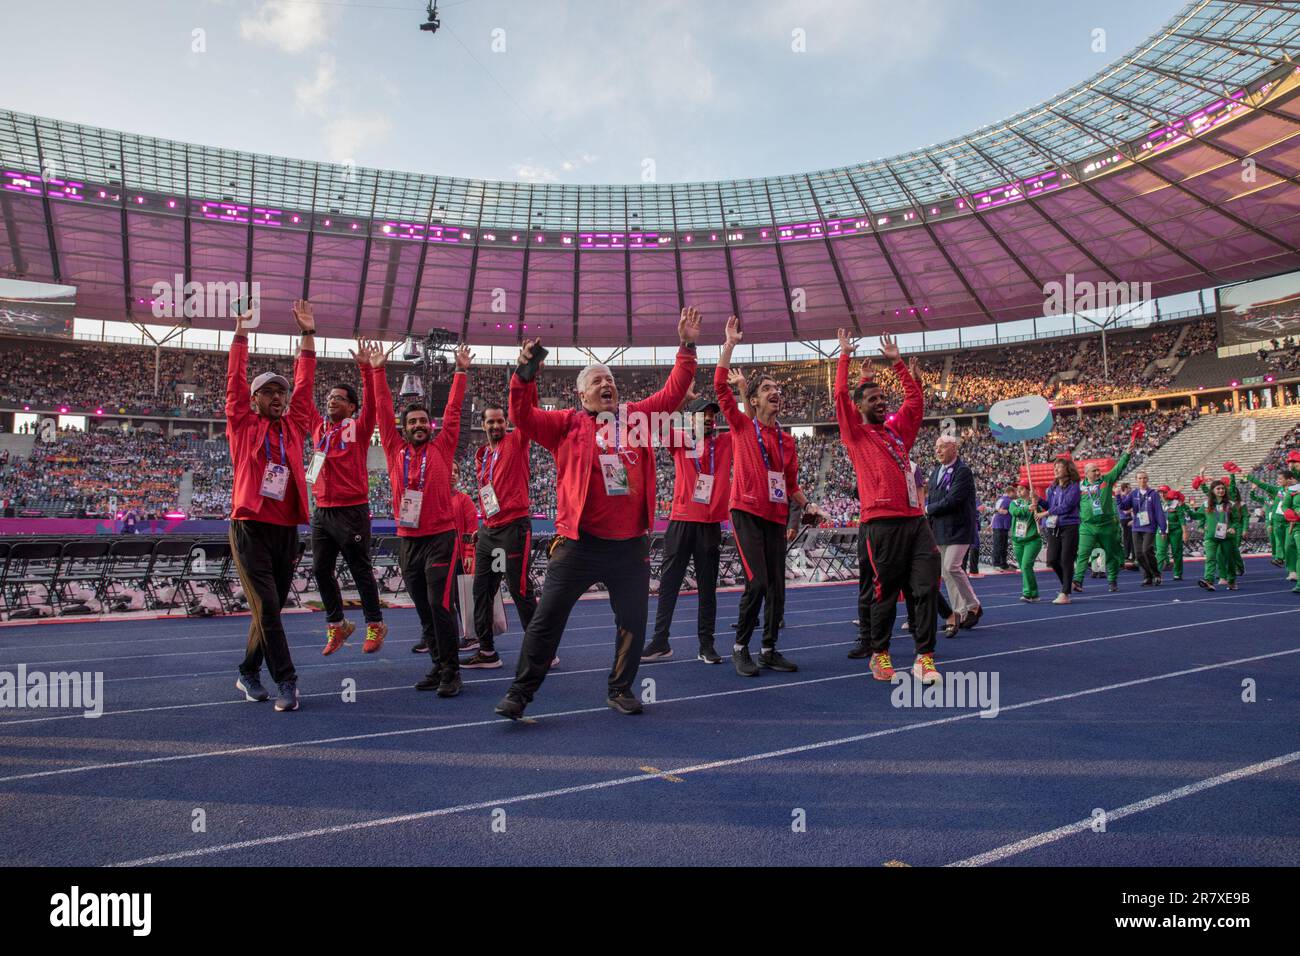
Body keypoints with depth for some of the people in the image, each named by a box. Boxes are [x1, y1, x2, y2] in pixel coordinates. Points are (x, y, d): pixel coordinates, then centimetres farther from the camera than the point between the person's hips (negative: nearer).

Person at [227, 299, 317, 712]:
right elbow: (235, 380, -1)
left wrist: (308, 333, 10)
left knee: (271, 608, 11)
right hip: (251, 529, -4)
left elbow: (305, 382, 11)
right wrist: (241, 331, -3)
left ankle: (249, 673, 26)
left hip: (287, 530, 4)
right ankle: (287, 681, -7)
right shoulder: (243, 425, 4)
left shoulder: (293, 427, 12)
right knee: (266, 607, -9)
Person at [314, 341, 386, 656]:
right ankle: (336, 625, 22)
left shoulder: (358, 428, -2)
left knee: (360, 569, 0)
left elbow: (372, 402, -15)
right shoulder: (319, 427, 12)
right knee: (321, 570, 9)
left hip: (352, 510, -6)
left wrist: (366, 369, -23)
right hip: (322, 511, 6)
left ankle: (375, 624, 12)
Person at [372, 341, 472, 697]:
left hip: (441, 537, -3)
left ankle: (451, 672, -2)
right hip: (407, 541, 4)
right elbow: (384, 410, 9)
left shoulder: (442, 447, 4)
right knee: (423, 610, 10)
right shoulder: (395, 449, 8)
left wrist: (462, 371, 3)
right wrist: (377, 371, 8)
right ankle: (438, 666, 20)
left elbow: (453, 410, 4)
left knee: (439, 605, -9)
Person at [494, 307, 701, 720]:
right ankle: (520, 693, 10)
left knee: (633, 620, 11)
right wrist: (525, 372, -16)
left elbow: (672, 393, 14)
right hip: (579, 543, -3)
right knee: (547, 619, 0)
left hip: (630, 544, 3)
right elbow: (523, 416, -4)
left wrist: (687, 348, 10)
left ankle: (620, 690, 28)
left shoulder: (637, 416, 11)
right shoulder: (568, 423, 3)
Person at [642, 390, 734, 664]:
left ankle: (706, 645, 14)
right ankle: (660, 643, 11)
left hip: (711, 523, 1)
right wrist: (682, 394, -4)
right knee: (668, 583, 3)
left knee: (708, 586, 6)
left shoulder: (726, 443, 11)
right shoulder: (680, 442, 6)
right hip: (681, 520, -1)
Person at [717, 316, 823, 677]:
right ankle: (740, 647, 2)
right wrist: (730, 343, -4)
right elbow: (721, 386, -6)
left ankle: (769, 650, 18)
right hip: (747, 512, -5)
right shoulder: (742, 426, 3)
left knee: (777, 586, 6)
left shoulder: (787, 440, 15)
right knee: (757, 583, -13)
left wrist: (806, 505, 3)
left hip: (777, 517, 5)